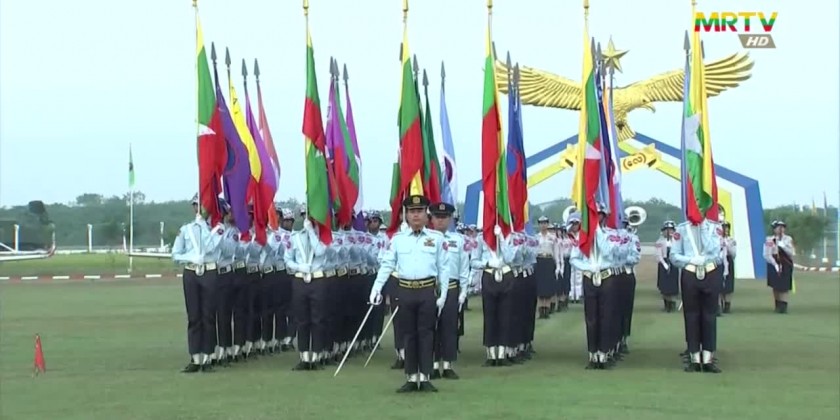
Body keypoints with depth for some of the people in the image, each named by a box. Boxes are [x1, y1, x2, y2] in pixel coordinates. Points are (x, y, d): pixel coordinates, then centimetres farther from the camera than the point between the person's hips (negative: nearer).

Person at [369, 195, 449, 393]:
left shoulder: (437, 238, 3)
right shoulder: (397, 239, 7)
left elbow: (443, 267, 4)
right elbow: (387, 265, 4)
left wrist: (443, 294, -1)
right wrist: (376, 288, -6)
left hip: (428, 291, -1)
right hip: (405, 291, 1)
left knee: (426, 334, 0)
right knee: (408, 334, 6)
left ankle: (425, 378, 4)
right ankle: (411, 378, 12)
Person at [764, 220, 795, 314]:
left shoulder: (788, 239, 2)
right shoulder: (770, 240, -4)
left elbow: (792, 253, -4)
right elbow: (767, 255, -7)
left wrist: (783, 246, -17)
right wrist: (775, 264, -15)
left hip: (786, 266, 1)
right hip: (774, 265, -1)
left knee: (785, 286, -3)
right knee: (776, 286, 3)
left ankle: (784, 306, -1)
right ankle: (778, 306, 12)